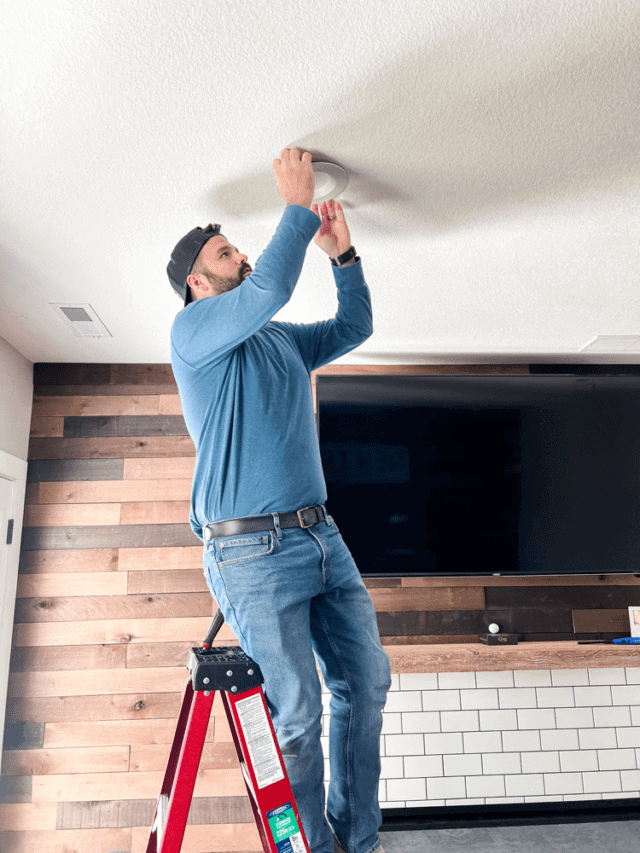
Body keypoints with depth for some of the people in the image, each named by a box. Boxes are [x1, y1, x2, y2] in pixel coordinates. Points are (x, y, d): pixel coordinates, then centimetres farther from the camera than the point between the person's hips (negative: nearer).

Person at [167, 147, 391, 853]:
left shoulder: (282, 340, 21)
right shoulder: (193, 331, -3)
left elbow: (355, 327, 26)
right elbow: (272, 286, -18)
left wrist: (342, 254, 15)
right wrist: (297, 205, -5)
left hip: (321, 536, 8)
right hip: (252, 550, -8)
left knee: (367, 682, 11)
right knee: (296, 718, -2)